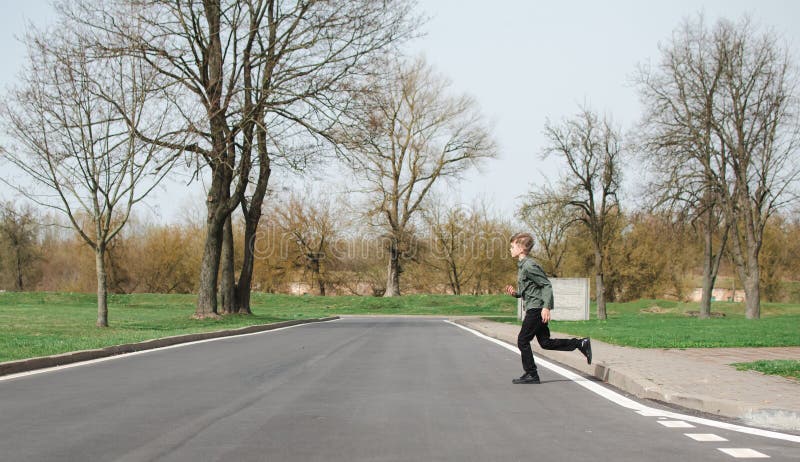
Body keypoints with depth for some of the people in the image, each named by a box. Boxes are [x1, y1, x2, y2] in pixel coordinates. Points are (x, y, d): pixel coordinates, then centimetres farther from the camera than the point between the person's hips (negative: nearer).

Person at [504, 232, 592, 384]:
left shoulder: (529, 266, -16)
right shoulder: (522, 266, 15)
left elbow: (546, 285, -19)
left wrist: (546, 307, -25)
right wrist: (515, 293, 8)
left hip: (536, 308, -10)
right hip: (534, 309, 10)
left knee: (523, 340, -4)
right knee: (545, 342, 11)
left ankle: (531, 374, 3)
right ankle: (581, 344, 15)